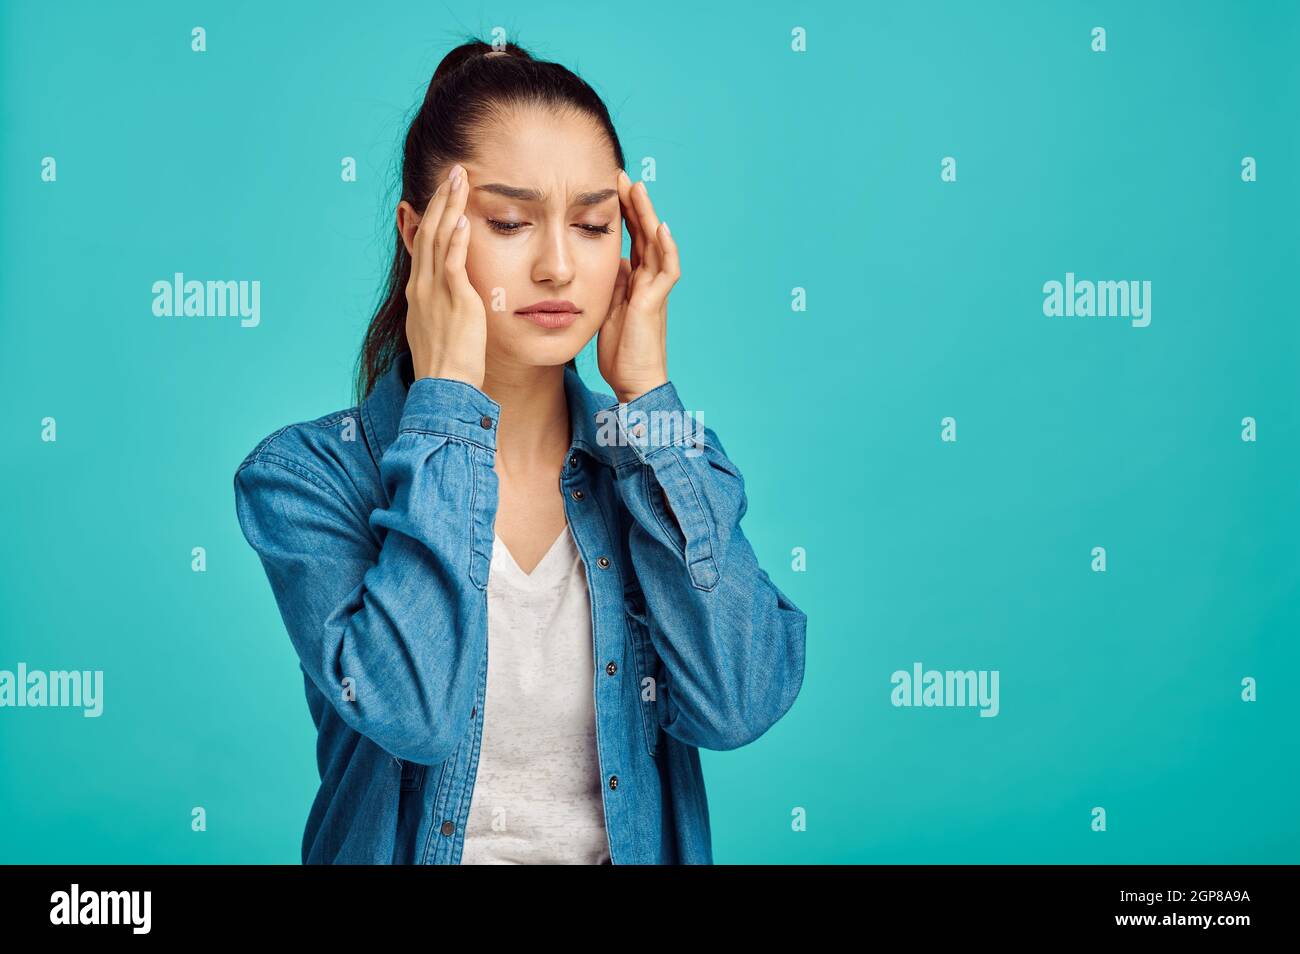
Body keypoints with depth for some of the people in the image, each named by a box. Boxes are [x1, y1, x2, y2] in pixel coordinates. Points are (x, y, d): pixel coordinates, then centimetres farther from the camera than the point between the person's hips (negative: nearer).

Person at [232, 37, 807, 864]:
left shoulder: (667, 454, 1)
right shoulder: (303, 477, -7)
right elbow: (408, 708, -22)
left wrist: (647, 395, -11)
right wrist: (445, 401, -16)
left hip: (639, 847, 2)